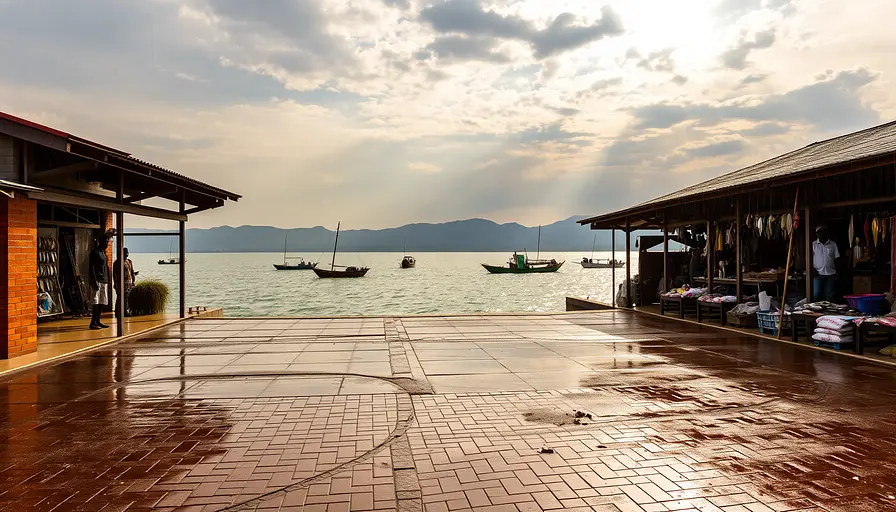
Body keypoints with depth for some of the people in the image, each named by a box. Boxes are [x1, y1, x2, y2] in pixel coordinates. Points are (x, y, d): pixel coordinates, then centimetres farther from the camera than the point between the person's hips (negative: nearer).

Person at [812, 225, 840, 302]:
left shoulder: (833, 244, 7)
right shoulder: (813, 244, 4)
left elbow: (836, 259, 9)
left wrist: (837, 273, 3)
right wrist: (812, 269, -10)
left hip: (830, 274, 2)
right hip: (818, 274, -2)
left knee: (829, 295, 3)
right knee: (816, 294, -8)